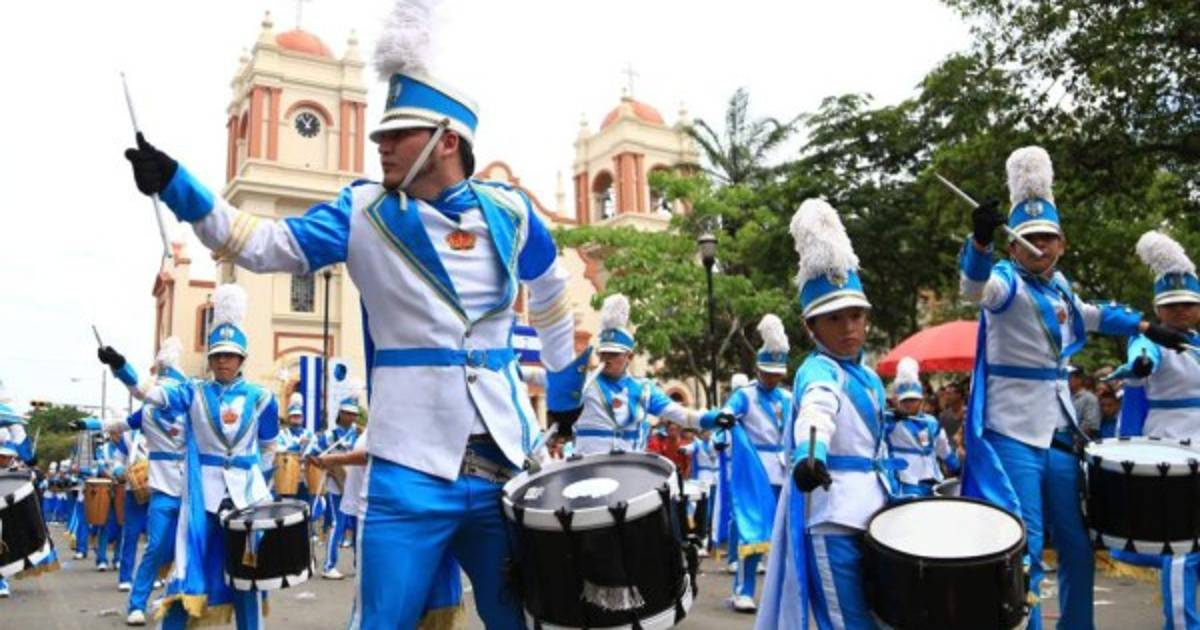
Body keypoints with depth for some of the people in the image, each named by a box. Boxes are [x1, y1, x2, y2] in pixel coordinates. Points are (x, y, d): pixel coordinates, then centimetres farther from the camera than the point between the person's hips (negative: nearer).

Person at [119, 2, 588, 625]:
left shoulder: (509, 211, 3)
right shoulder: (363, 211, 1)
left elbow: (552, 297, 19)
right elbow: (264, 245, -4)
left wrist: (565, 389, 24)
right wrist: (172, 183, -13)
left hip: (504, 458, 2)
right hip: (410, 466, -1)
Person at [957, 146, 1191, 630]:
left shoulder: (1059, 285, 12)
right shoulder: (1008, 282, -9)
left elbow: (1090, 315, 35)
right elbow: (975, 288, -34)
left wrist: (1147, 327, 35)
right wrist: (980, 240, -52)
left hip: (1060, 432, 7)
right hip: (1013, 436, -7)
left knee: (1078, 547, 14)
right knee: (1025, 551, -8)